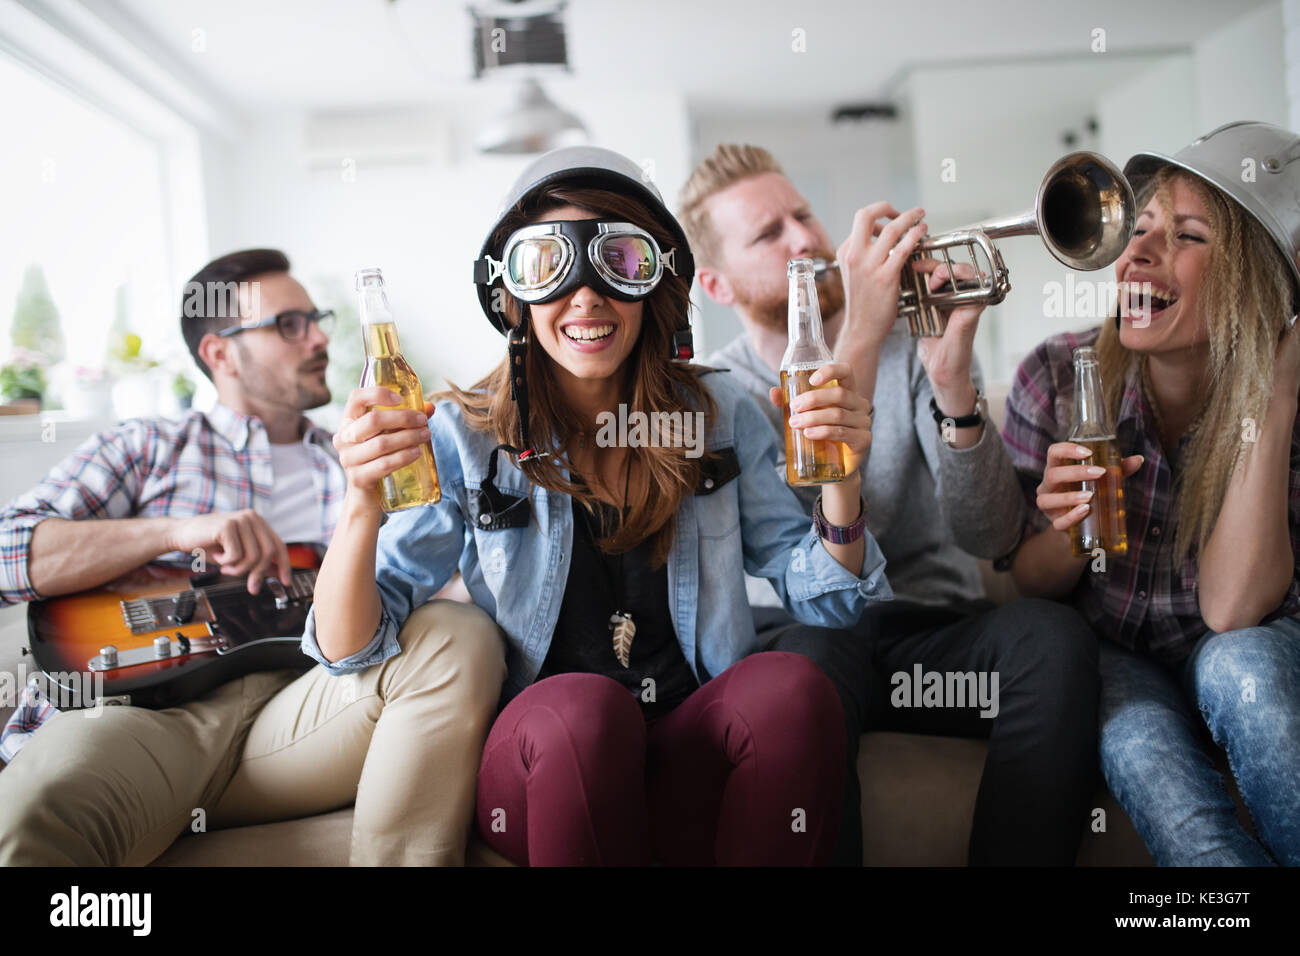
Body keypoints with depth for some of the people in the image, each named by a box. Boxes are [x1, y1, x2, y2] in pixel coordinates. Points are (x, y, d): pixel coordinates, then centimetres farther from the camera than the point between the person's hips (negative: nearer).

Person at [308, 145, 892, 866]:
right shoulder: (465, 437, -4)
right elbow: (350, 649, -7)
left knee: (791, 686, -27)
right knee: (580, 708, -33)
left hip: (697, 762, 2)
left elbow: (821, 599, 5)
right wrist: (362, 502, -27)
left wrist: (839, 482, -15)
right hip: (539, 766, -1)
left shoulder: (719, 415, 2)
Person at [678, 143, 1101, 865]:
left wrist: (952, 384, -25)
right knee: (810, 656, -36)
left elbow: (991, 538, -9)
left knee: (1048, 634, -29)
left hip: (936, 631, 2)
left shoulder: (917, 347, 4)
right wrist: (860, 338, -26)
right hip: (801, 633, -2)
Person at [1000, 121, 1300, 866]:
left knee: (1238, 667, -34)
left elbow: (1229, 610, -25)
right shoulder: (1059, 378, -14)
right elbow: (1031, 582, -3)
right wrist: (1065, 534, -28)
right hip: (1111, 657, 0)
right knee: (1137, 740, -34)